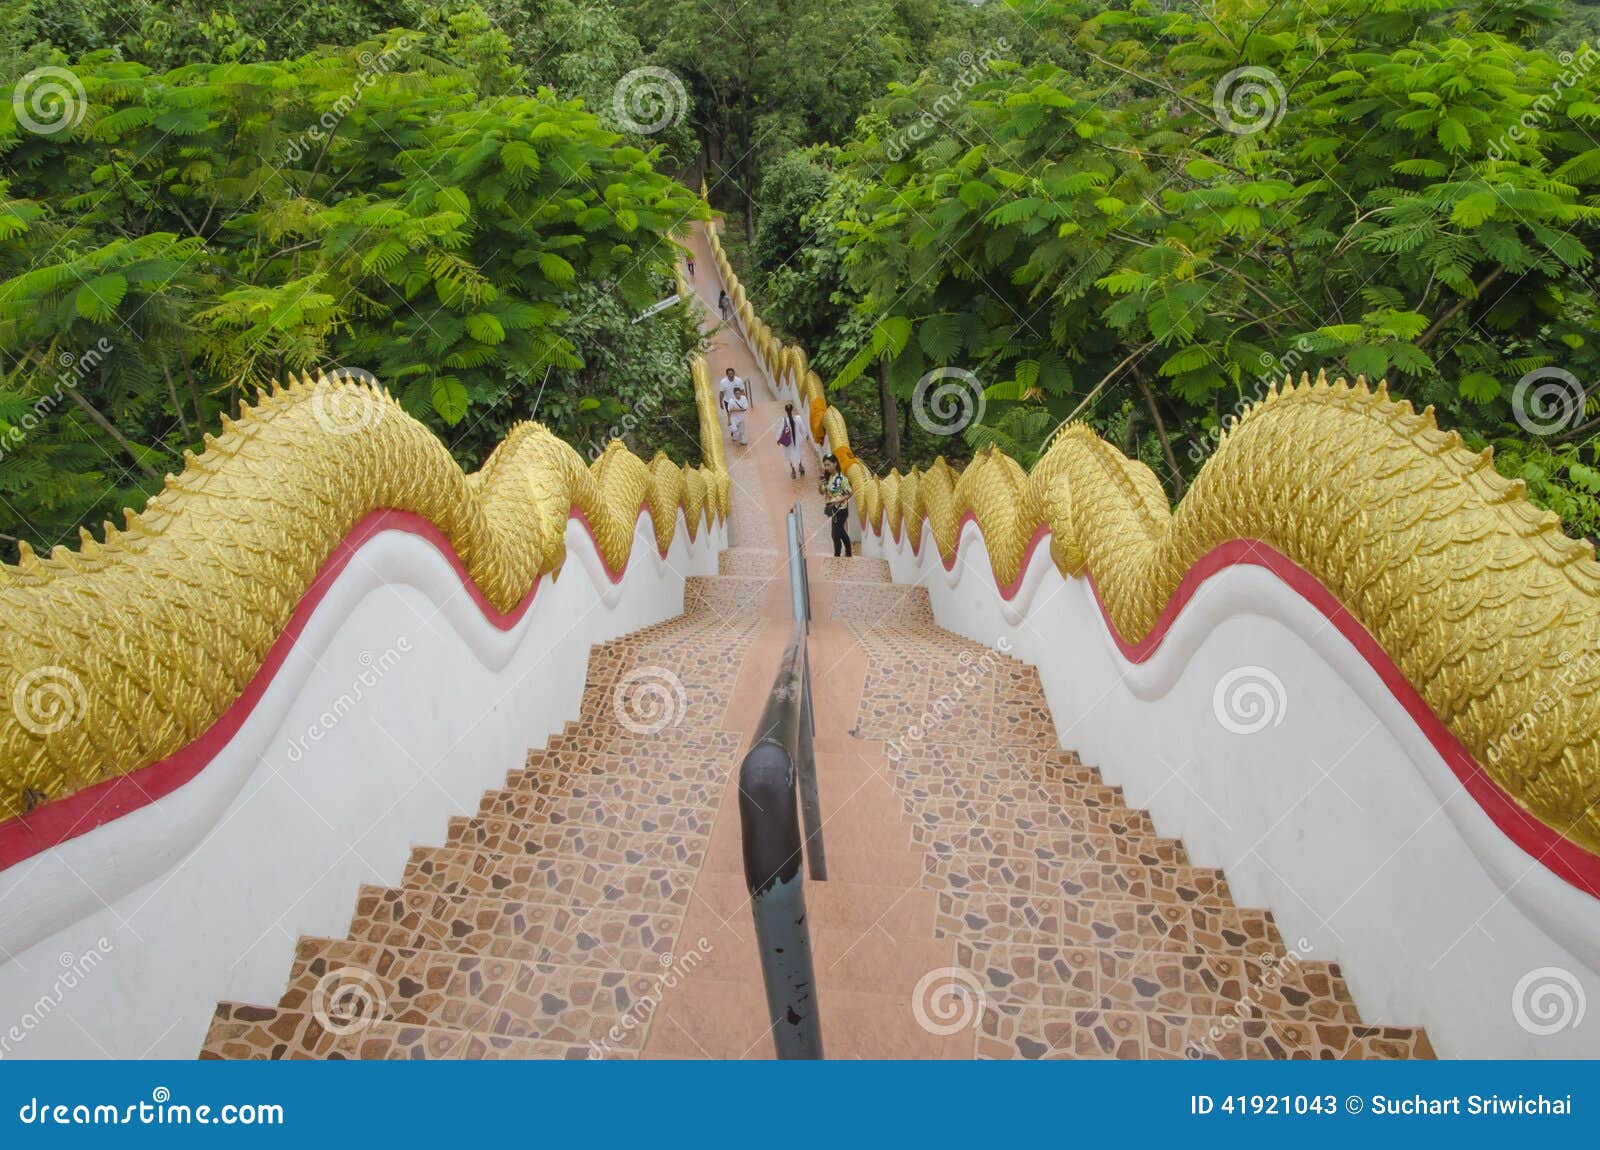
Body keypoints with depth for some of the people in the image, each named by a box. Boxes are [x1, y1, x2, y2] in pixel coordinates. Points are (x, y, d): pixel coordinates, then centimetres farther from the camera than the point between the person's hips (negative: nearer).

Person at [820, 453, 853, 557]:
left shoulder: (841, 478, -21)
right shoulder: (827, 478, 1)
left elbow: (850, 493, -15)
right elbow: (823, 492, 6)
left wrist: (837, 501, -21)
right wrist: (819, 486, -16)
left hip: (840, 509, -8)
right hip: (833, 509, 8)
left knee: (836, 534, 0)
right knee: (841, 532, 20)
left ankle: (836, 557, 15)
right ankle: (849, 554, 36)